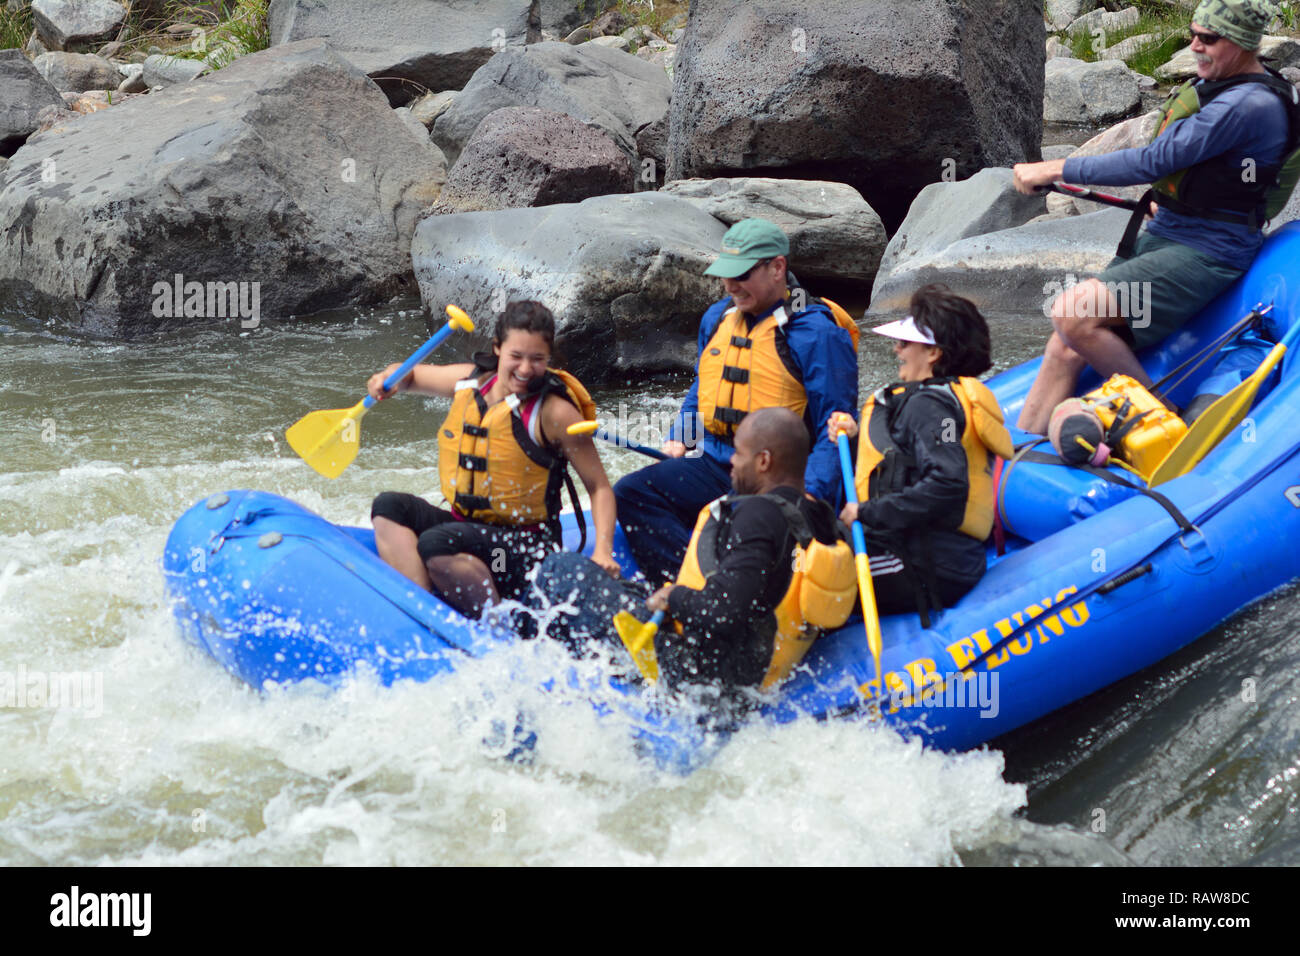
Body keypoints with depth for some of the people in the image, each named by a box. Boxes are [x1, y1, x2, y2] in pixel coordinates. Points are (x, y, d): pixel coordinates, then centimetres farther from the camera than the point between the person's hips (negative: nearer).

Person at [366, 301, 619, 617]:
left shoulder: (554, 412, -13)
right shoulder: (469, 379, 3)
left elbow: (599, 488, -9)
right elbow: (411, 376, 22)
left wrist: (603, 552, -24)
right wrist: (389, 379, -3)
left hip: (529, 550, -7)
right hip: (466, 527, 7)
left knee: (435, 543, -31)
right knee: (390, 506, -14)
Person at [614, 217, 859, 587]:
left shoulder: (817, 333, -8)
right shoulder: (718, 317, 15)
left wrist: (808, 496, -23)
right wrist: (678, 438, 14)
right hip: (714, 467, 7)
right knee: (631, 493, -14)